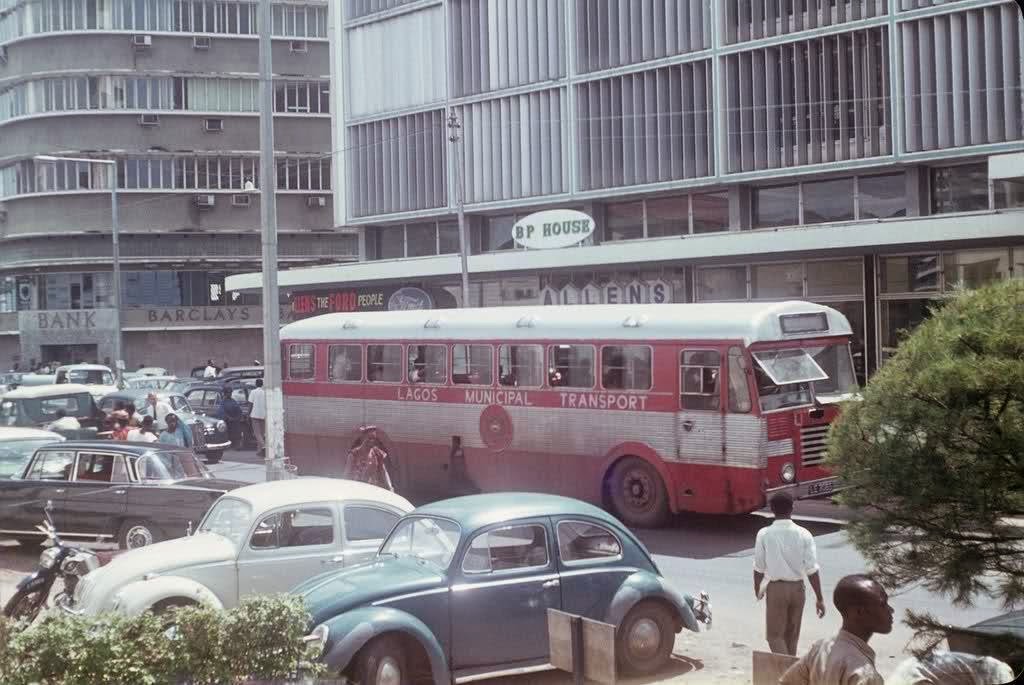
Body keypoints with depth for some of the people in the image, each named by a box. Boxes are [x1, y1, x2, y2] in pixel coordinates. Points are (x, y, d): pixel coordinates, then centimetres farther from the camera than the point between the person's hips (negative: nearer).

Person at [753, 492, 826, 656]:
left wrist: (757, 589, 15)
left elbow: (759, 568, -3)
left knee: (775, 634, 6)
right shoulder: (803, 534, -7)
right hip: (797, 588, 3)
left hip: (776, 588, -2)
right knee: (792, 634, 19)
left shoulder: (764, 534, -10)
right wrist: (819, 598, -3)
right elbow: (812, 569, -9)